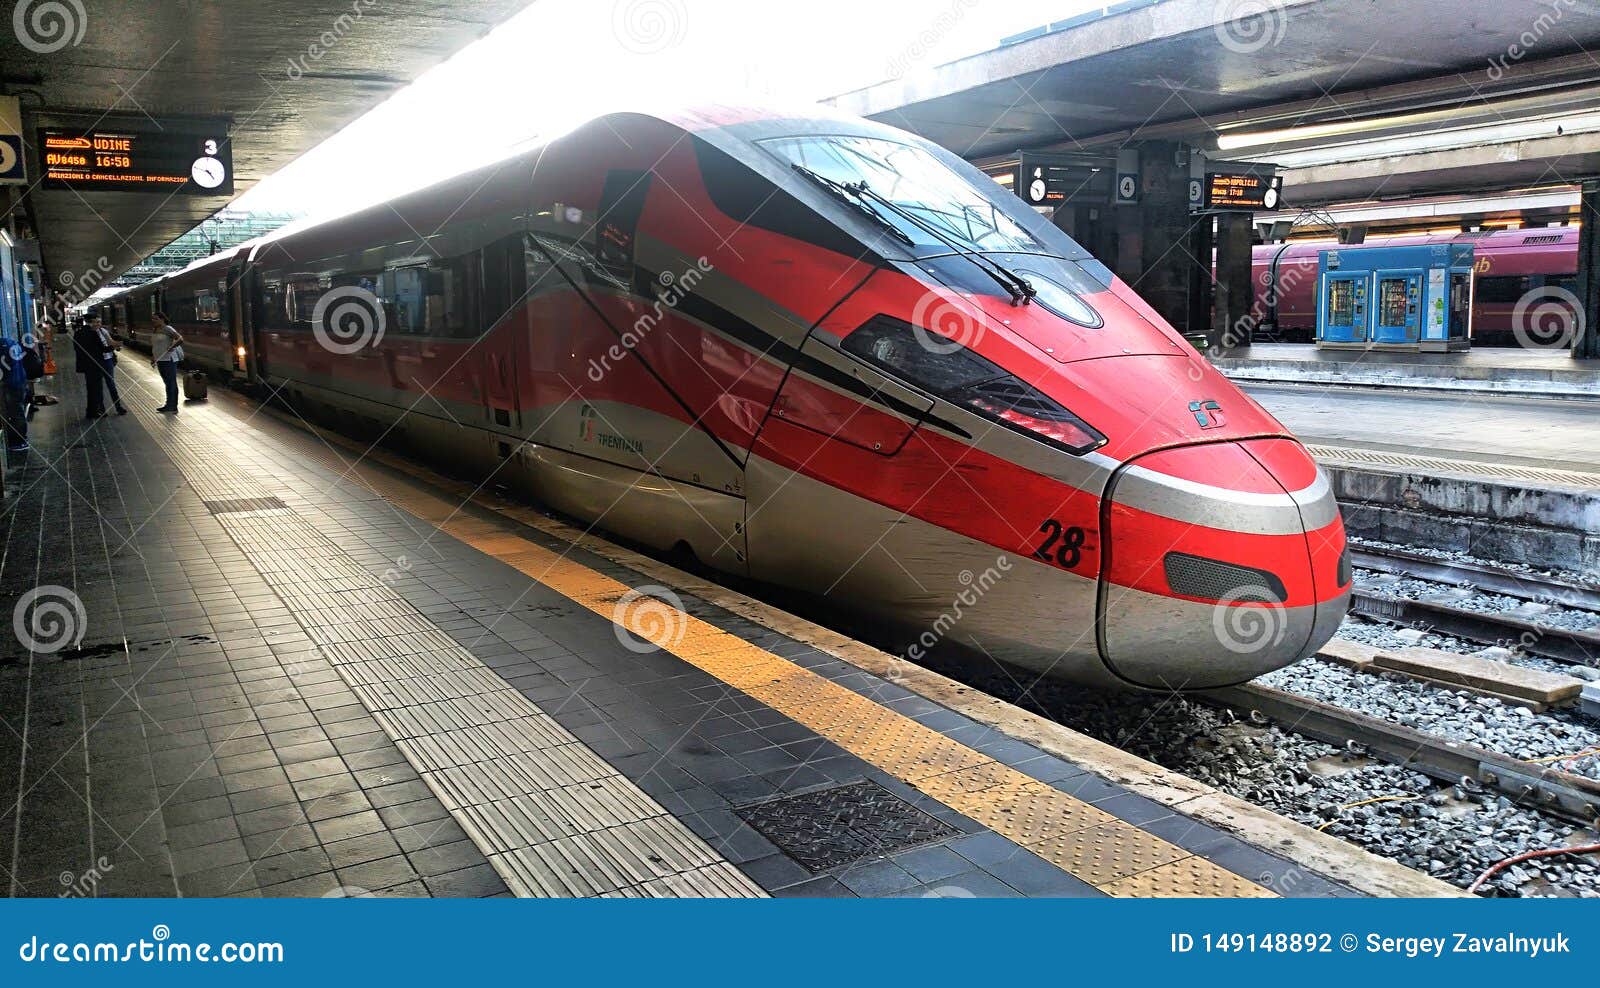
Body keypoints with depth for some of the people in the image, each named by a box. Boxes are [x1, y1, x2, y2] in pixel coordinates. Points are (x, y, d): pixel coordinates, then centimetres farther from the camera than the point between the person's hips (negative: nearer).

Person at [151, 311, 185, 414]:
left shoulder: (167, 329, -12)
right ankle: (169, 405, 23)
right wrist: (153, 357, 21)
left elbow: (180, 339, -21)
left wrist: (173, 346, -33)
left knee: (172, 383, -3)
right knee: (167, 383, 15)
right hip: (160, 360, 9)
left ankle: (174, 407, 0)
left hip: (168, 359, -9)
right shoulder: (155, 331, 13)